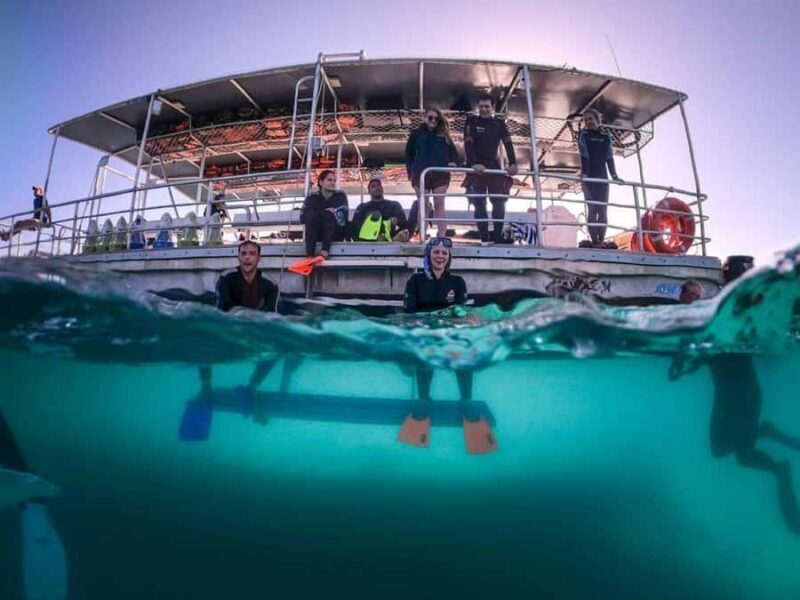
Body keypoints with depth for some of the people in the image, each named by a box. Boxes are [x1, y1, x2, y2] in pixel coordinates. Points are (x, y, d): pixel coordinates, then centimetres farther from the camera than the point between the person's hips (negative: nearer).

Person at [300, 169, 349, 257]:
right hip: (317, 234, 1)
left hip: (336, 233, -1)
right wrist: (323, 212, -19)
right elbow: (302, 218, -11)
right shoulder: (313, 197, 2)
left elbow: (343, 216, -10)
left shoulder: (340, 196, 3)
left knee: (328, 215, -27)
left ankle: (325, 251, -44)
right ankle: (309, 255, -39)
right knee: (311, 215, -27)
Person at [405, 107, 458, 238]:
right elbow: (409, 154, 9)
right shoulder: (416, 134, 8)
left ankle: (442, 236, -2)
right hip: (421, 173, -1)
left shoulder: (443, 135, 11)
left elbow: (453, 151, 13)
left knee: (439, 205, -1)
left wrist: (453, 162, -7)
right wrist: (410, 172, 0)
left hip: (440, 173, 1)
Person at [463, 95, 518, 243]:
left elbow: (508, 144, -1)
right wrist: (474, 163, -28)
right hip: (476, 168, -2)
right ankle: (485, 238, -4)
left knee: (499, 203, -3)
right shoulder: (471, 121, 1)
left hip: (494, 166, 3)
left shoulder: (499, 123, 9)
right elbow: (468, 144, -12)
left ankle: (497, 237, 4)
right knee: (479, 204, -6)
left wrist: (513, 163, -18)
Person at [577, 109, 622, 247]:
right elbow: (584, 156, -11)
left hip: (602, 177, 3)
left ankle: (601, 242, -1)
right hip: (589, 177, -3)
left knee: (603, 210, -3)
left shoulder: (606, 136, 12)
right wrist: (584, 173, -26)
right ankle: (595, 243, -11)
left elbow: (609, 158, 7)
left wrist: (614, 176, -4)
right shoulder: (584, 135, 2)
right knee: (592, 210, -10)